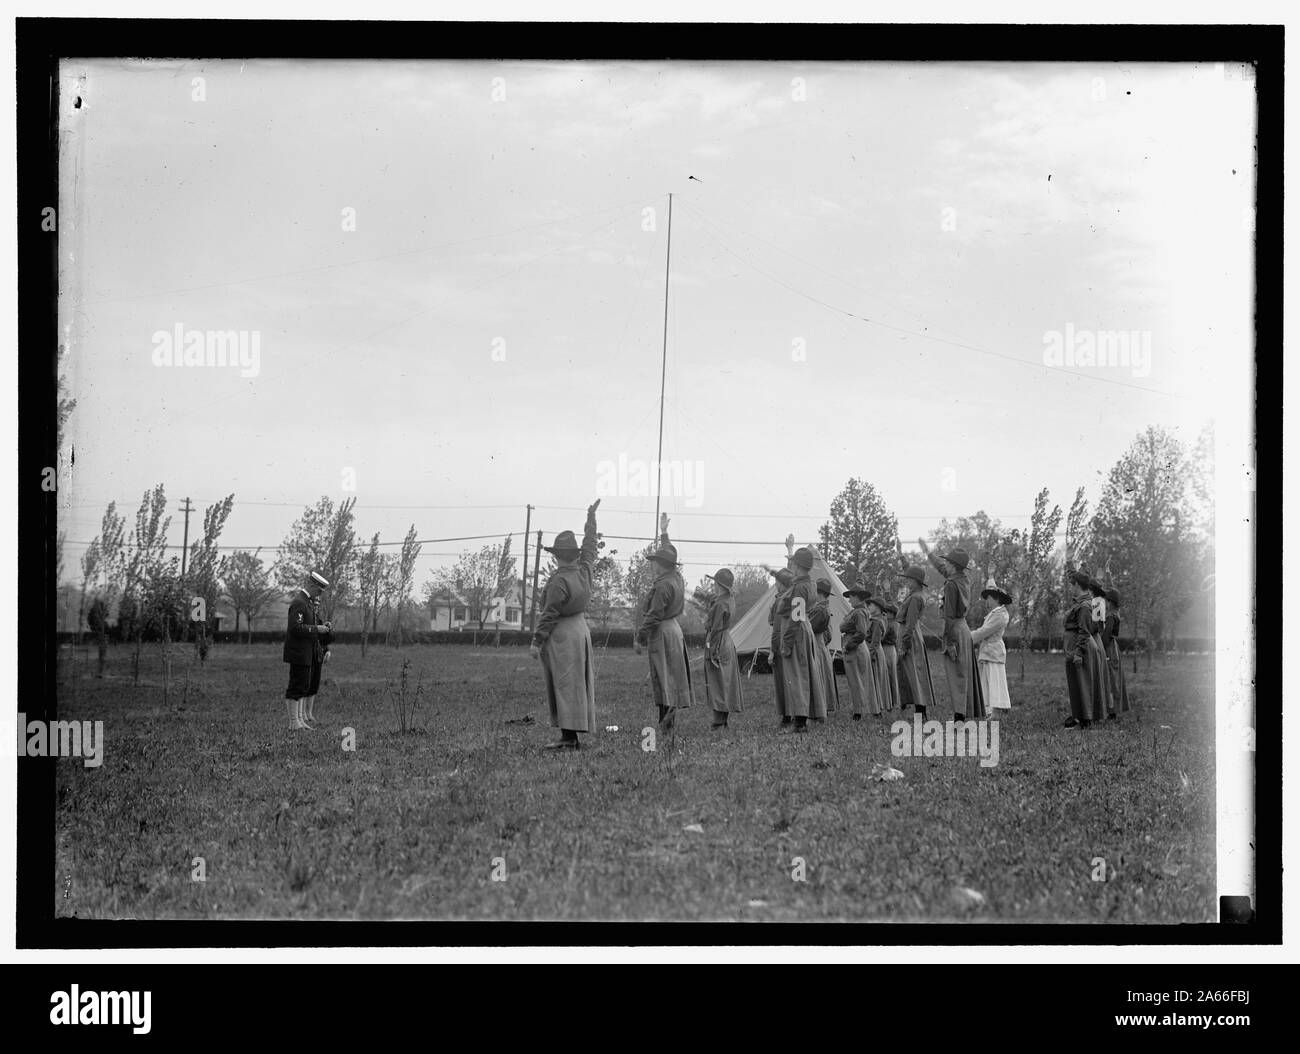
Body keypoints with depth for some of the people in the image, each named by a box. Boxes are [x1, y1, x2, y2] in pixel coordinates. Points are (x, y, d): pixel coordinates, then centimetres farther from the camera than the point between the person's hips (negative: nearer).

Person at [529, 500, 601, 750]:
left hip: (560, 635, -8)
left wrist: (536, 642, -13)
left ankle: (568, 736, -13)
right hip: (581, 629, 8)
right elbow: (590, 547, 20)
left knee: (564, 685, -9)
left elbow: (550, 615, -18)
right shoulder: (583, 571, 3)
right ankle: (573, 737, 9)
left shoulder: (559, 581, -17)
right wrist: (591, 518, 32)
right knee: (578, 685, 8)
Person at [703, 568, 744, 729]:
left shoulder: (720, 604, -19)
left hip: (717, 643, -9)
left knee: (717, 682, -6)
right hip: (728, 642, 9)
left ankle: (718, 721, -7)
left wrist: (711, 652, -19)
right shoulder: (730, 600, 7)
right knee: (726, 682, 11)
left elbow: (716, 628, -20)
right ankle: (723, 720, 16)